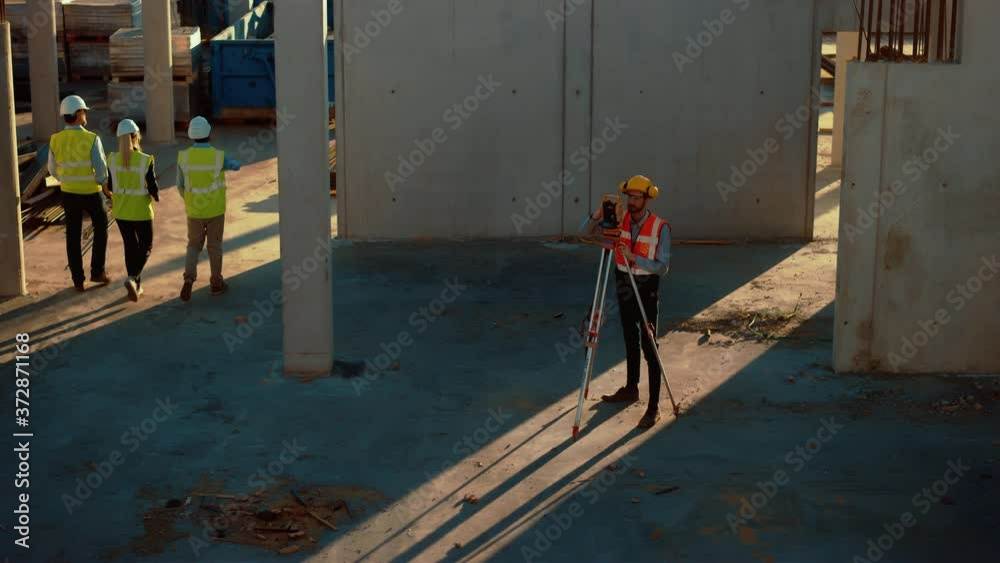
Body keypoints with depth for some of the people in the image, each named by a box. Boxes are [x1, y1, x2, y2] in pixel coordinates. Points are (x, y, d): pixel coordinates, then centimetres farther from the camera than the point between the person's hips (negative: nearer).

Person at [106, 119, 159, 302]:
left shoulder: (112, 159, -8)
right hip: (141, 211, -3)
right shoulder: (146, 160, -18)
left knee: (130, 247, 18)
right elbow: (153, 187, -15)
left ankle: (136, 287, 23)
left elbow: (109, 187, 0)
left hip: (121, 211, 3)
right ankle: (133, 278, -10)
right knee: (146, 247, 13)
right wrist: (156, 197, 7)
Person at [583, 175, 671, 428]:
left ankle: (654, 407, -6)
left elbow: (662, 266, -19)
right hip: (624, 287, 5)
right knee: (630, 342, 18)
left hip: (646, 291, -5)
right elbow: (588, 232, -1)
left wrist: (634, 257, -30)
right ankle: (631, 389, 34)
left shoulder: (660, 227, -15)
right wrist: (597, 216, -21)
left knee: (649, 347, -7)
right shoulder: (620, 220, -1)